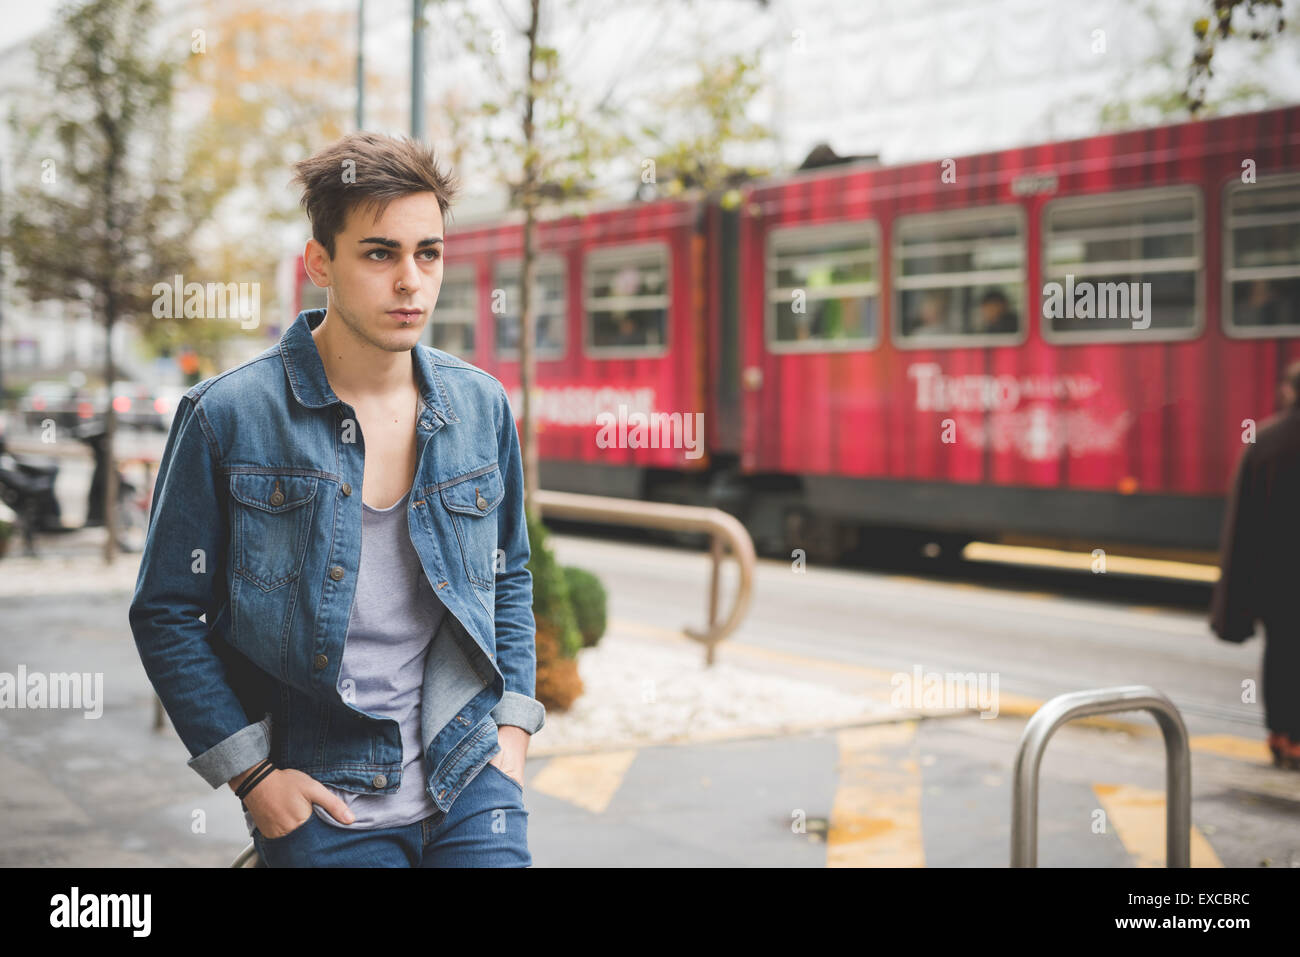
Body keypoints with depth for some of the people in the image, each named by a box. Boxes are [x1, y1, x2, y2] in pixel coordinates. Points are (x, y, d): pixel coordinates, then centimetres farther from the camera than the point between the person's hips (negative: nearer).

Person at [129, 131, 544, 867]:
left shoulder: (480, 406, 4)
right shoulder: (226, 417, -8)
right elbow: (167, 614, -2)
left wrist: (512, 730, 6)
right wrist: (252, 775, -7)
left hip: (471, 786, 3)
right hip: (322, 806, -3)